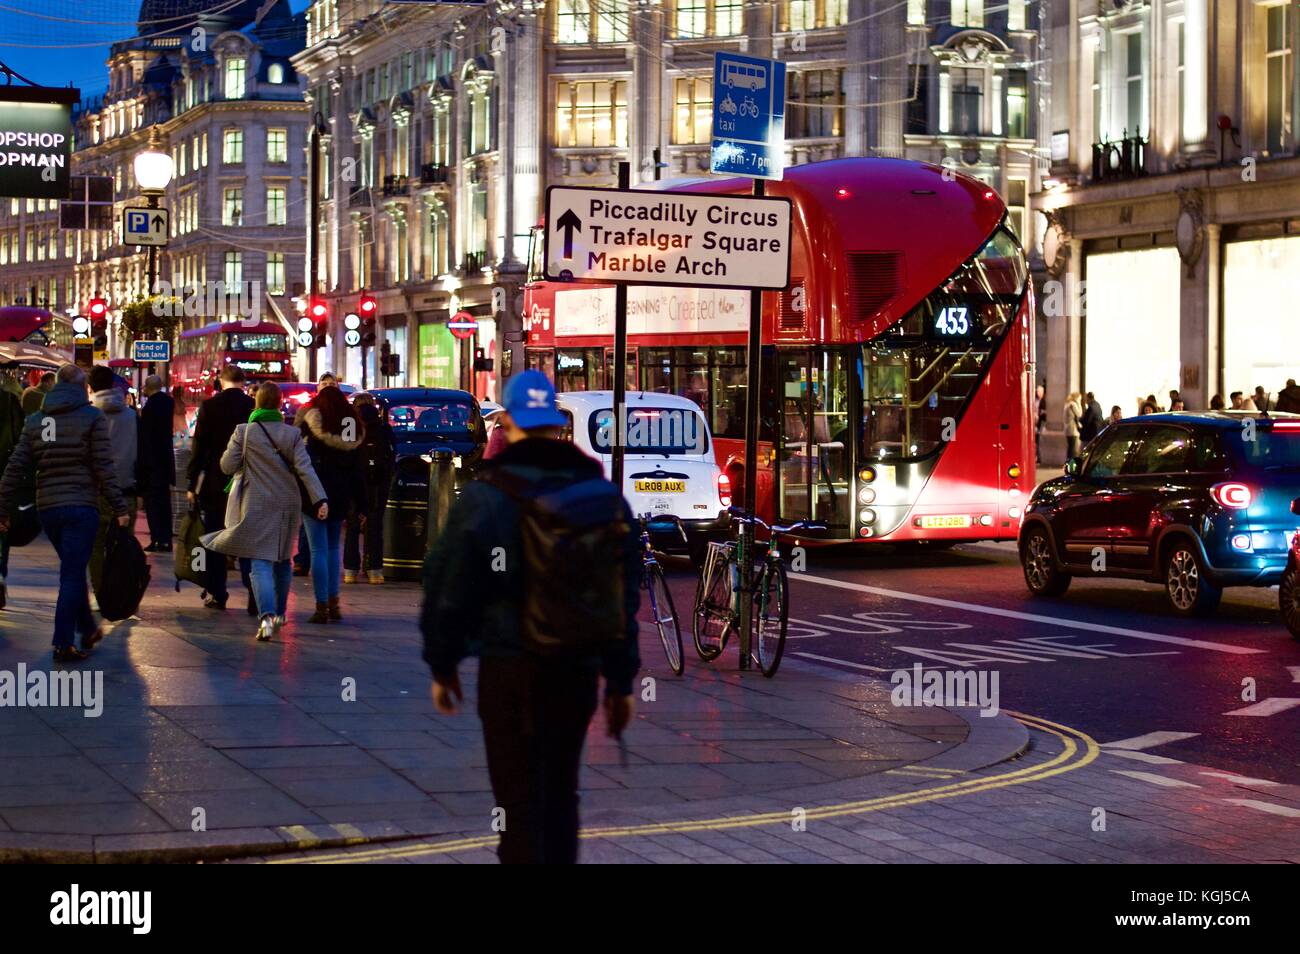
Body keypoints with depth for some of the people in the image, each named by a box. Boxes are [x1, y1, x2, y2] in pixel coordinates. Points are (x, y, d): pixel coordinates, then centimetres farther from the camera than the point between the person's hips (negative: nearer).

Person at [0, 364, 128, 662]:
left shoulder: (35, 421, 9)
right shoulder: (91, 418, -3)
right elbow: (104, 468, -9)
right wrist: (119, 508, -6)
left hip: (47, 508, 5)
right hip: (82, 506, -5)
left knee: (74, 570, 20)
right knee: (72, 575, -2)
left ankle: (88, 631, 30)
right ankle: (63, 645, -5)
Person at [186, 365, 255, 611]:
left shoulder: (209, 406, -5)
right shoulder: (254, 407, -2)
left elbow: (199, 446, -5)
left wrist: (192, 484, 1)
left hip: (214, 484, -1)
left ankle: (217, 595, 10)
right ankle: (254, 597, -4)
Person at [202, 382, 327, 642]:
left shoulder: (244, 432, -5)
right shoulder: (292, 434, 0)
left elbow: (227, 466, -3)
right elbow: (305, 469, -7)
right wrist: (320, 499, -12)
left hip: (257, 505, -3)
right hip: (287, 504, 3)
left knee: (261, 564, -7)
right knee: (282, 559, 20)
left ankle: (266, 617, -25)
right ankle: (280, 612, 31)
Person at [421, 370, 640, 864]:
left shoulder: (484, 496, -7)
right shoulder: (604, 495, 6)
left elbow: (449, 588, -5)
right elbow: (627, 594, 9)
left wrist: (442, 666, 8)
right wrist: (621, 681, 15)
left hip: (509, 670, -4)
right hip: (579, 670, 4)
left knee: (521, 802, 0)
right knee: (560, 794, 17)